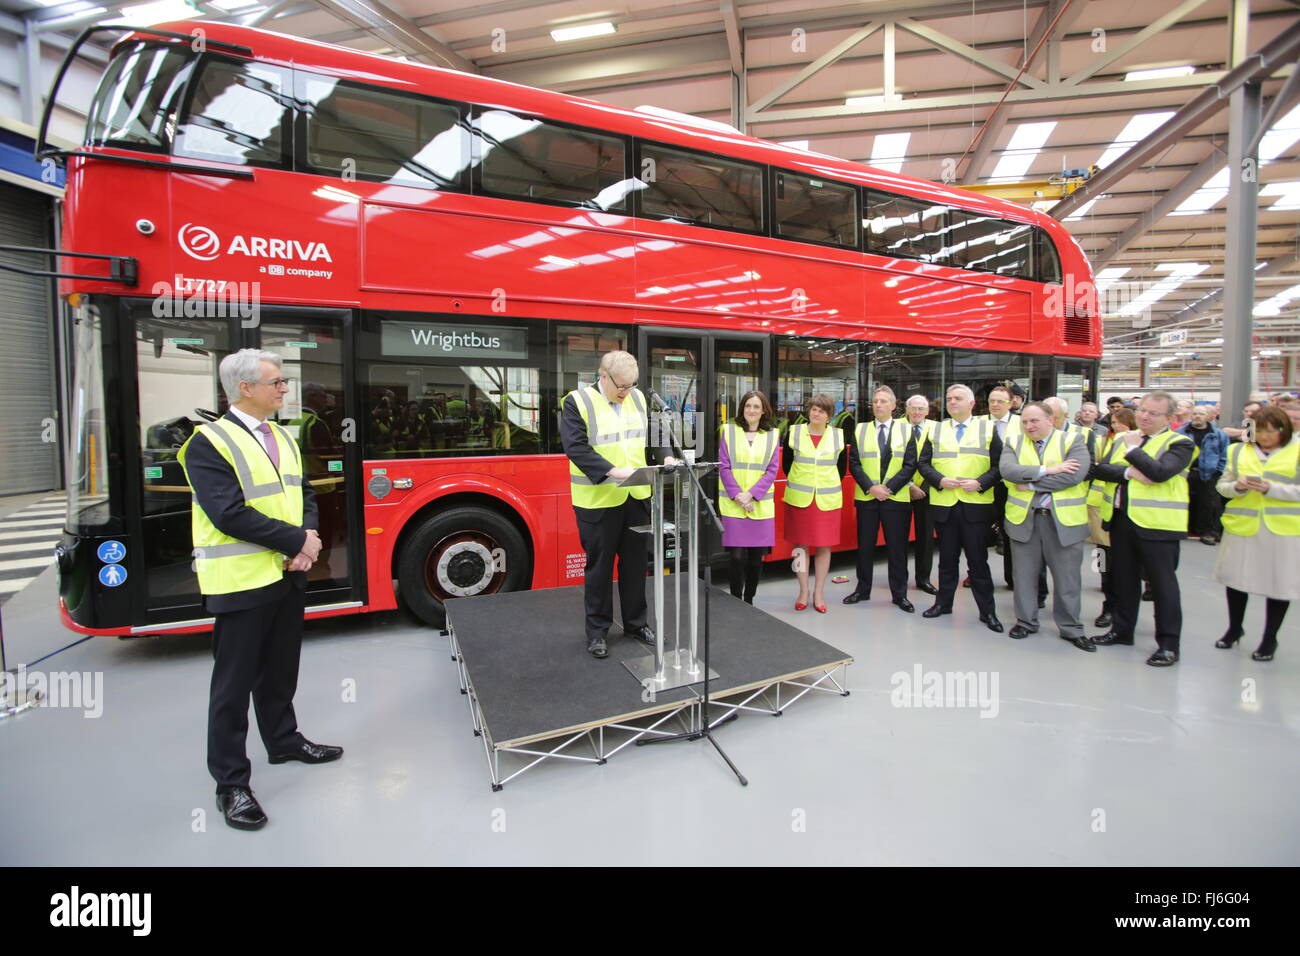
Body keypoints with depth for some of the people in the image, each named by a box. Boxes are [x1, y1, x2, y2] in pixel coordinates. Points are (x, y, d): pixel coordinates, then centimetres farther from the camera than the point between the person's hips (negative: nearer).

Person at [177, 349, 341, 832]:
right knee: (234, 683, 5)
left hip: (287, 575, 7)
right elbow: (229, 514, -21)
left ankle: (283, 740, 40)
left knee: (281, 670, 21)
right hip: (241, 582, -7)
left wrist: (307, 538, -8)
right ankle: (231, 783, 18)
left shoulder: (284, 438, 11)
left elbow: (303, 494, 10)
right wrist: (297, 541, -18)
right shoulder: (209, 443, -12)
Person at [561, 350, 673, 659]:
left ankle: (636, 623, 31)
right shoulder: (578, 402, -10)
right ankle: (597, 631, 22)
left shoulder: (637, 398, 7)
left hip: (637, 496, 5)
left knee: (635, 562, 14)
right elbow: (575, 448, -18)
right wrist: (612, 471, -27)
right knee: (599, 566, 6)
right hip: (597, 500, -5)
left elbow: (653, 432, 16)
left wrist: (666, 456, -3)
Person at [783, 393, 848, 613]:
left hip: (827, 500, 0)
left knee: (824, 546, 5)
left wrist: (830, 485, 8)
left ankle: (819, 593, 17)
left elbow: (842, 467, 13)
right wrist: (798, 483, 10)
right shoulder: (794, 433, 1)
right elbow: (786, 463, 11)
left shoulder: (838, 436, 2)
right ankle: (803, 591, 17)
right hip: (799, 497, 0)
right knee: (800, 544, 4)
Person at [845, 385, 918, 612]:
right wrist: (871, 487, -12)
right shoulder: (860, 430, 6)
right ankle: (862, 590, 21)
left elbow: (910, 465, -1)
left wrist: (888, 488, -12)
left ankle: (899, 594, 17)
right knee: (865, 546, 8)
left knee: (897, 548, 5)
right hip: (866, 498, 1)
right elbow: (854, 464, 1)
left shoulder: (906, 430, 4)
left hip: (896, 498, -1)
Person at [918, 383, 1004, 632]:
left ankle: (987, 611, 14)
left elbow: (999, 464, 1)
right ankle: (943, 602, 25)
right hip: (944, 504, 2)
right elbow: (923, 463, 7)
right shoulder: (936, 430, 11)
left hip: (976, 504, -2)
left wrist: (980, 483, -14)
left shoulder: (988, 429, 5)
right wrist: (940, 480, -9)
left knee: (978, 560, 3)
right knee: (947, 558, 13)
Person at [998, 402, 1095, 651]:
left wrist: (1031, 483, -15)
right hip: (1024, 518, 2)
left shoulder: (1073, 441, 0)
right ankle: (1026, 621, 25)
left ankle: (1071, 628, 22)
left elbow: (1075, 475, -16)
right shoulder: (1014, 443, 6)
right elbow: (1007, 469, -13)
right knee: (1024, 575, 10)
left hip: (1064, 520, -2)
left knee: (1068, 579, 6)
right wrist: (1047, 470, -20)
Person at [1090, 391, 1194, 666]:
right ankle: (1121, 630, 29)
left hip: (1156, 524, -6)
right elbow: (1101, 468, 2)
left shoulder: (1179, 444, -5)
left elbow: (1160, 472, -22)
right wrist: (1128, 472, -15)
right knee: (1123, 579, 16)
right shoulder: (1123, 438, 13)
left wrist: (1133, 449, -12)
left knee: (1162, 583, 2)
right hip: (1121, 519, 6)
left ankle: (1169, 644, 12)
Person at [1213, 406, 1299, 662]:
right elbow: (1222, 485, 8)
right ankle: (1234, 628, 30)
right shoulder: (1238, 451, 8)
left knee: (1279, 583, 5)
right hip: (1242, 524, 2)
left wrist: (1271, 489, -20)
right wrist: (1237, 487, -11)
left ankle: (1270, 638, 21)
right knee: (1236, 578, 10)